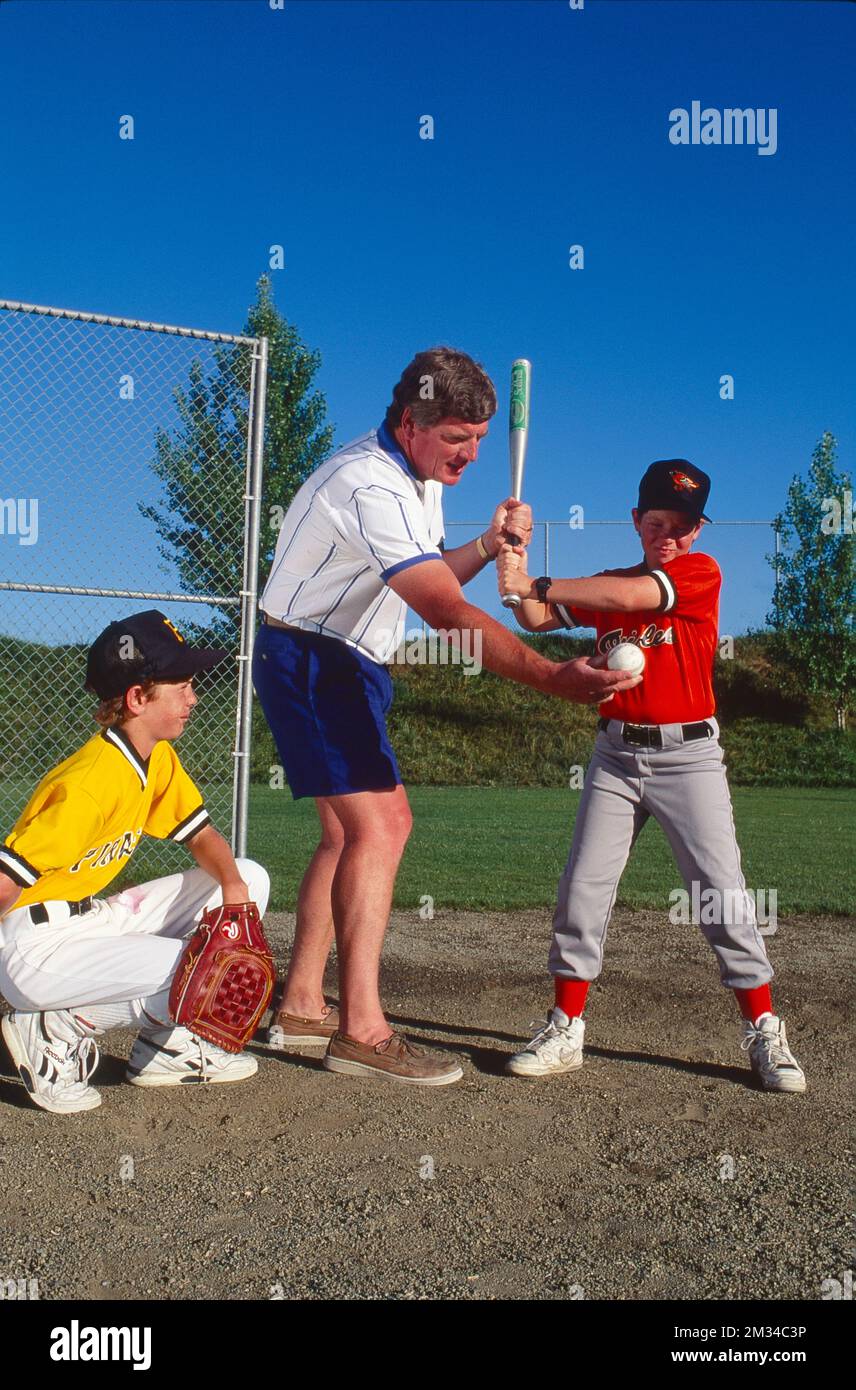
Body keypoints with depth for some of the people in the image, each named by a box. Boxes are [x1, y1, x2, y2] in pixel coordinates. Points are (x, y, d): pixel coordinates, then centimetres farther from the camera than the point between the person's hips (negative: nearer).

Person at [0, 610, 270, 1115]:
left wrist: (232, 885, -11)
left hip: (91, 919, 9)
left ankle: (167, 1044, 4)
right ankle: (58, 1032, -7)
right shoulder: (90, 782, -24)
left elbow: (202, 836, 9)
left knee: (250, 878, 4)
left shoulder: (159, 759, 4)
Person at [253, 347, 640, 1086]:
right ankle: (361, 1029, -14)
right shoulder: (371, 488, -26)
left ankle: (301, 1007, 19)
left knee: (355, 828, 11)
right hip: (309, 659, -10)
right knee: (376, 825, -17)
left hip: (350, 665, 10)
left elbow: (429, 579, 15)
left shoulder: (420, 477, 7)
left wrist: (489, 545, -3)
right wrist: (553, 677, -40)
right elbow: (449, 614, -34)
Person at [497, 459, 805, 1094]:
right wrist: (517, 563, -13)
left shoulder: (702, 572, -4)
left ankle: (765, 1033, 10)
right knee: (583, 890, 0)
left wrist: (536, 584, -20)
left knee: (724, 893, -4)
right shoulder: (605, 584, 12)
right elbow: (537, 619, 4)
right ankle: (565, 1031, 9)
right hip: (616, 755, 4)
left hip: (689, 755, -4)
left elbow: (630, 596, -20)